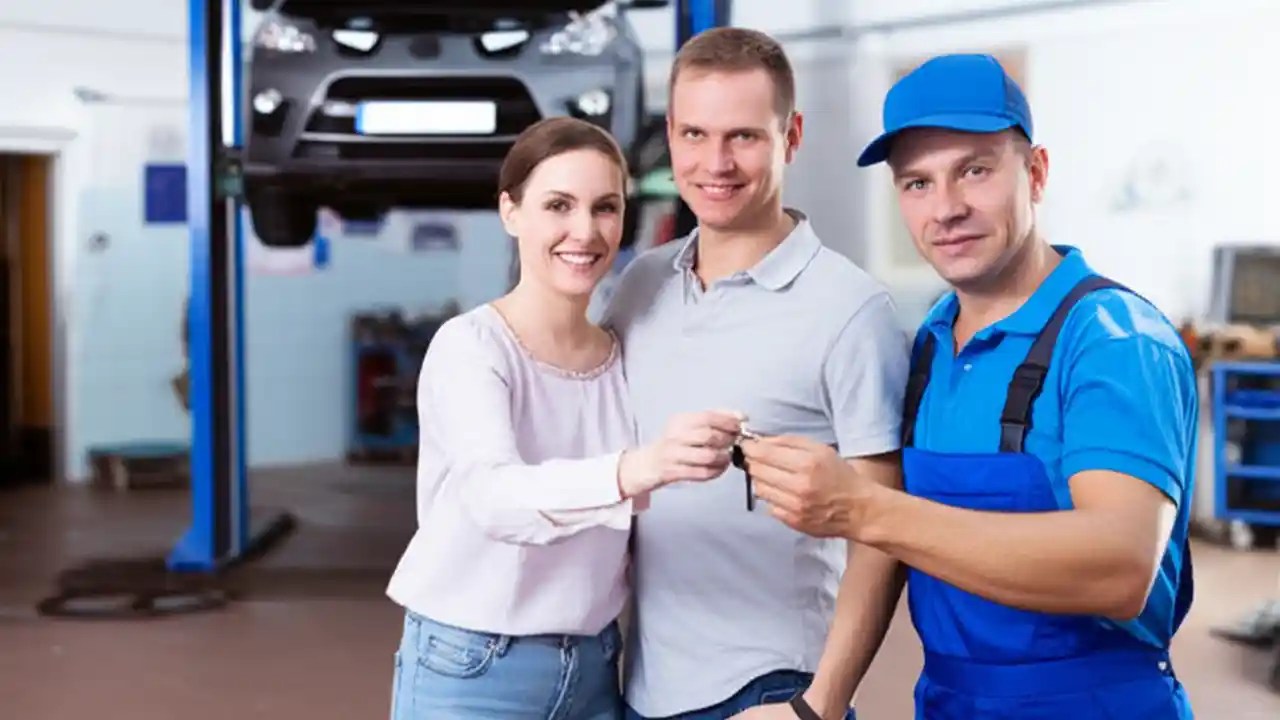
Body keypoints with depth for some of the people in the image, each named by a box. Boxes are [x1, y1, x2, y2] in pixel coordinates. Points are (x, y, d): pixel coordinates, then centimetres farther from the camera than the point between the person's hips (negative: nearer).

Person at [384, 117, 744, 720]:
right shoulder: (470, 346, -13)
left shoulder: (624, 357, 3)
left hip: (593, 669, 5)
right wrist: (636, 469, -45)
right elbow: (494, 496, -31)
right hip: (470, 670, -5)